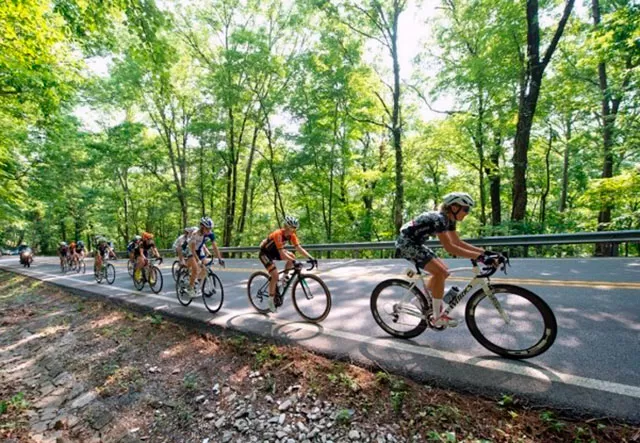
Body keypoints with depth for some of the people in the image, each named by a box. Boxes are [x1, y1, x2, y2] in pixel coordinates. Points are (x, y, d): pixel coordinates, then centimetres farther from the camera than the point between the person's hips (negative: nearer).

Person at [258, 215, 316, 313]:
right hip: (265, 253, -7)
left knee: (292, 256, -14)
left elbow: (299, 248, -16)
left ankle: (285, 277, 4)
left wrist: (311, 258, -27)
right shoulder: (278, 234, -34)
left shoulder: (291, 235, -13)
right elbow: (282, 254, -40)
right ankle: (271, 300, 0)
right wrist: (294, 262, -50)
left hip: (274, 251, 7)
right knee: (275, 276, -17)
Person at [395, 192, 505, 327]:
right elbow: (449, 247, -30)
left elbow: (458, 242, 8)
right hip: (406, 242, -10)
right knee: (440, 272, -16)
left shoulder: (449, 220, 5)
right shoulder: (438, 219, -25)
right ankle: (438, 316, -7)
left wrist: (484, 252, 1)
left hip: (415, 243, 10)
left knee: (443, 271, 10)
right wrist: (479, 257, -33)